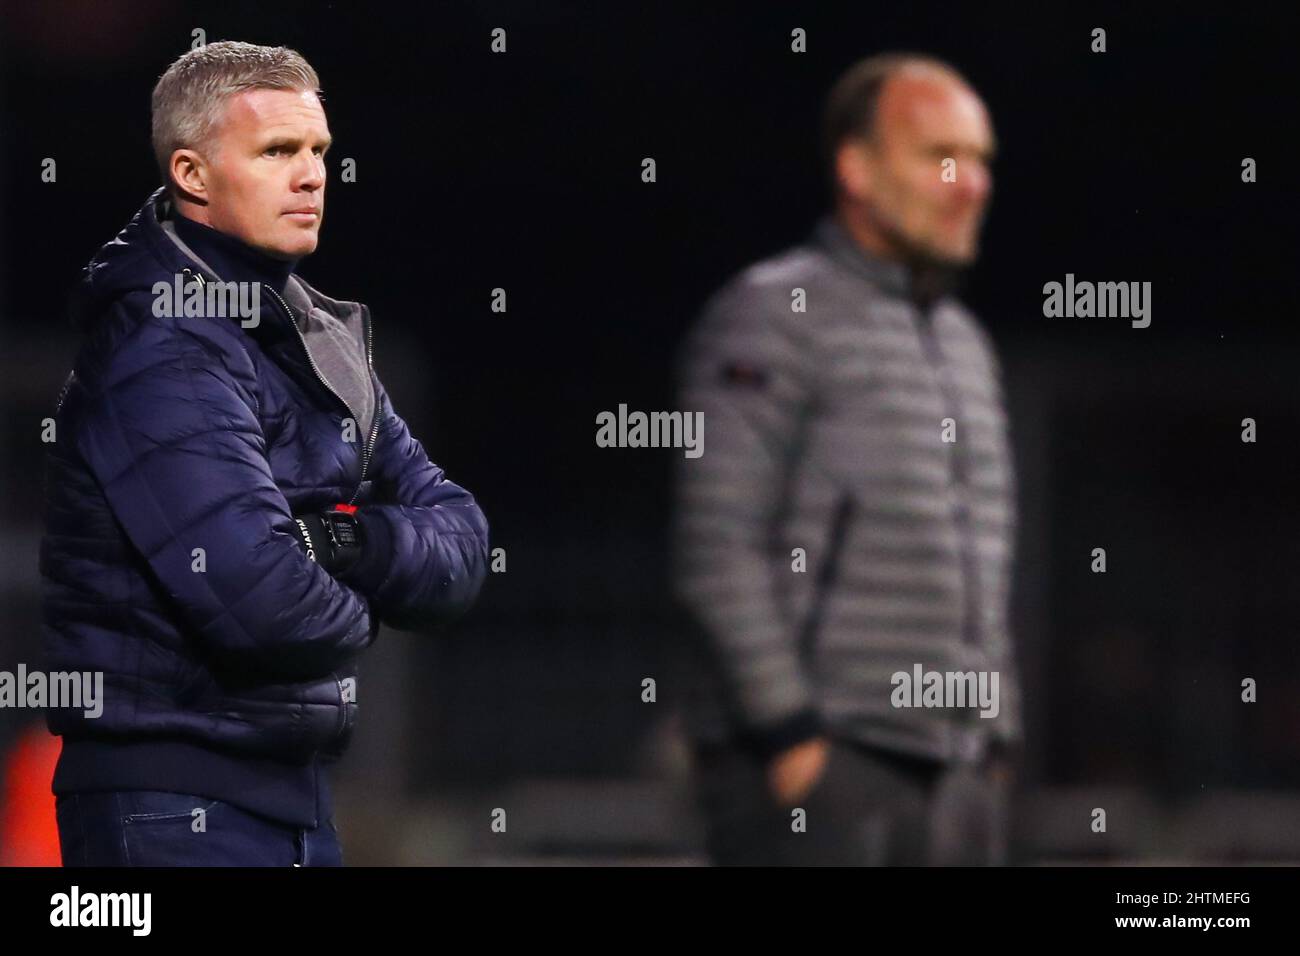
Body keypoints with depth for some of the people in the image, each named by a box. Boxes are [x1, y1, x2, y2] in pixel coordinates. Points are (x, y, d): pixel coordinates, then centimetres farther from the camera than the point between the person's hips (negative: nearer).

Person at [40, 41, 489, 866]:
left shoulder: (325, 337, 13)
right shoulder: (164, 347, -16)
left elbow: (461, 545, 7)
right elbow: (262, 601, -27)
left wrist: (356, 544, -14)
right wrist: (359, 610, -5)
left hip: (297, 793, 9)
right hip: (175, 806, -9)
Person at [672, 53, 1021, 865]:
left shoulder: (965, 347, 20)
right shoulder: (772, 319, -5)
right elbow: (717, 551, -12)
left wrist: (999, 744, 16)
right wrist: (790, 734, -17)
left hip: (956, 775, 8)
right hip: (816, 768, -8)